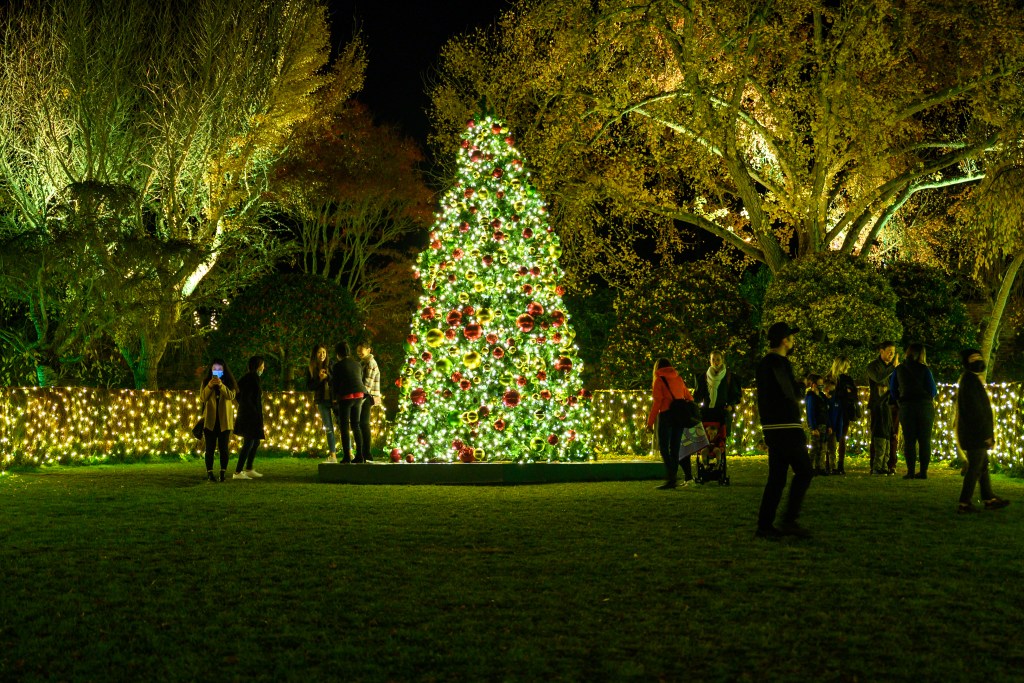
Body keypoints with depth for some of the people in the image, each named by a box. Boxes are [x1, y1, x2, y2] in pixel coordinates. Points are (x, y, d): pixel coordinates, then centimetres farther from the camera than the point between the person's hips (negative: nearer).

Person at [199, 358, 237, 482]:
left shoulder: (229, 382, 5)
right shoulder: (206, 382, 7)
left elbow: (231, 396, -12)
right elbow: (202, 398, -5)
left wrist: (221, 385, -25)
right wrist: (209, 386, -19)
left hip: (224, 421, 0)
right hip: (210, 420, 1)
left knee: (223, 448, 0)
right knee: (210, 448, 0)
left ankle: (223, 474, 5)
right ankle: (209, 474, 1)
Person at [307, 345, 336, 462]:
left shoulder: (331, 365, 1)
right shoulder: (311, 370, 5)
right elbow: (309, 387, 2)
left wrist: (327, 376, -16)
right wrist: (320, 379, -11)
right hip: (322, 401, 2)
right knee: (328, 428, 7)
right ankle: (332, 455, 11)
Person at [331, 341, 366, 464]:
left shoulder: (337, 366, -4)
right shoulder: (357, 364, 12)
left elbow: (334, 384, 0)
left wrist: (335, 398, 14)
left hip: (345, 396, -5)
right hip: (359, 395, 5)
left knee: (344, 427, 1)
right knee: (356, 425, 12)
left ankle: (347, 457, -3)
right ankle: (360, 454, 9)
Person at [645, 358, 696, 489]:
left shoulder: (658, 380, -2)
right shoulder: (678, 379, 15)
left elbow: (656, 402, -10)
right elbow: (689, 397, 20)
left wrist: (650, 422, -9)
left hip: (666, 416, -6)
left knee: (664, 448, -4)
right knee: (675, 448, 11)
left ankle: (671, 479, -13)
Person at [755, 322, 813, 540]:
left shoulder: (763, 363, 16)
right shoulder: (780, 363, -13)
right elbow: (793, 393, -19)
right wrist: (798, 387, -1)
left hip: (771, 427, 9)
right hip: (786, 426, -9)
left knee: (776, 476, 10)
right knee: (803, 471, -4)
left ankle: (765, 525, 8)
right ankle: (789, 520, -7)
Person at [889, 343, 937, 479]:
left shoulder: (899, 369, 5)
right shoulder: (924, 369, -3)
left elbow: (892, 389, 10)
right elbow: (933, 390, -5)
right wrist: (932, 395, 17)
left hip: (906, 407, 1)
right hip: (925, 406, -1)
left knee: (909, 440, 2)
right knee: (925, 440, 3)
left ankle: (910, 471, -4)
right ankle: (923, 471, 0)